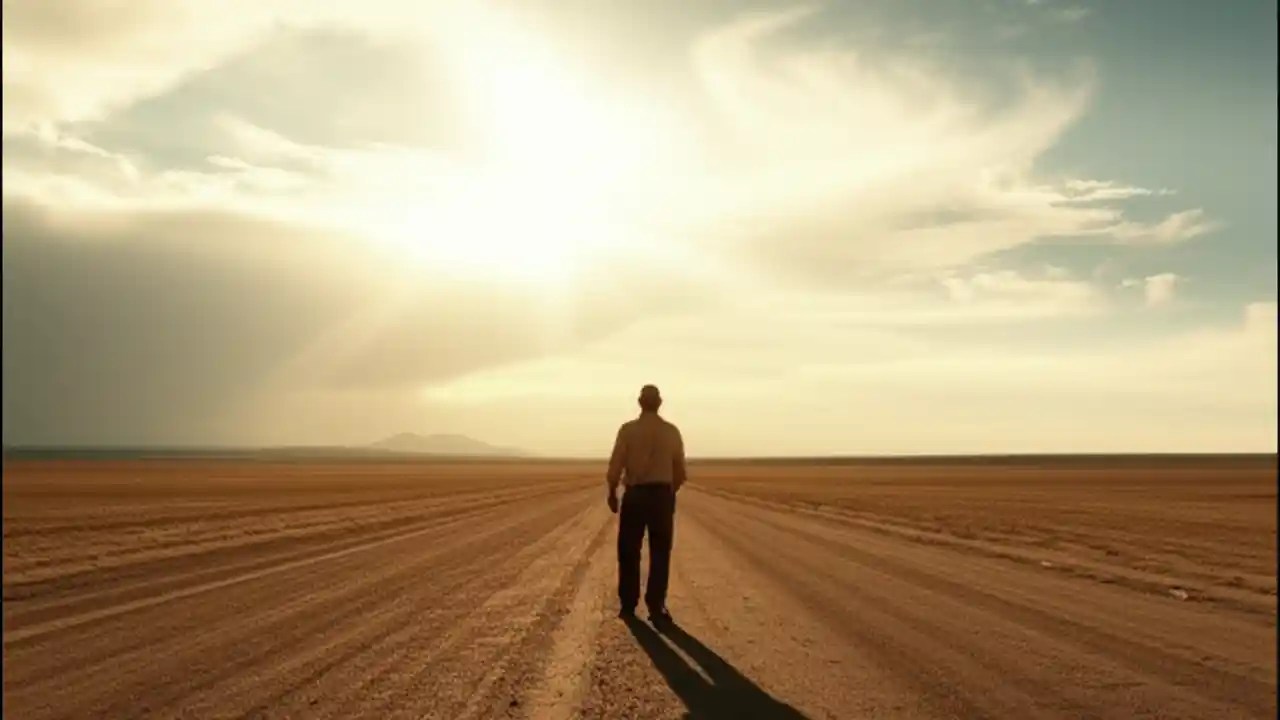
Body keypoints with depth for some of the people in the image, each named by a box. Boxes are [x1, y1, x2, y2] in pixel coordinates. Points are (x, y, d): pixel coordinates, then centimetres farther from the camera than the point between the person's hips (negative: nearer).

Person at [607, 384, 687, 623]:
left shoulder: (628, 429, -6)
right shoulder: (672, 431, 1)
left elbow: (615, 465, -7)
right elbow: (680, 471, 6)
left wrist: (612, 492, 6)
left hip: (635, 495, -1)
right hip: (662, 495, 1)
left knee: (629, 552, 11)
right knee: (660, 553, 9)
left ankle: (628, 605, 16)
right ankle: (656, 606, 8)